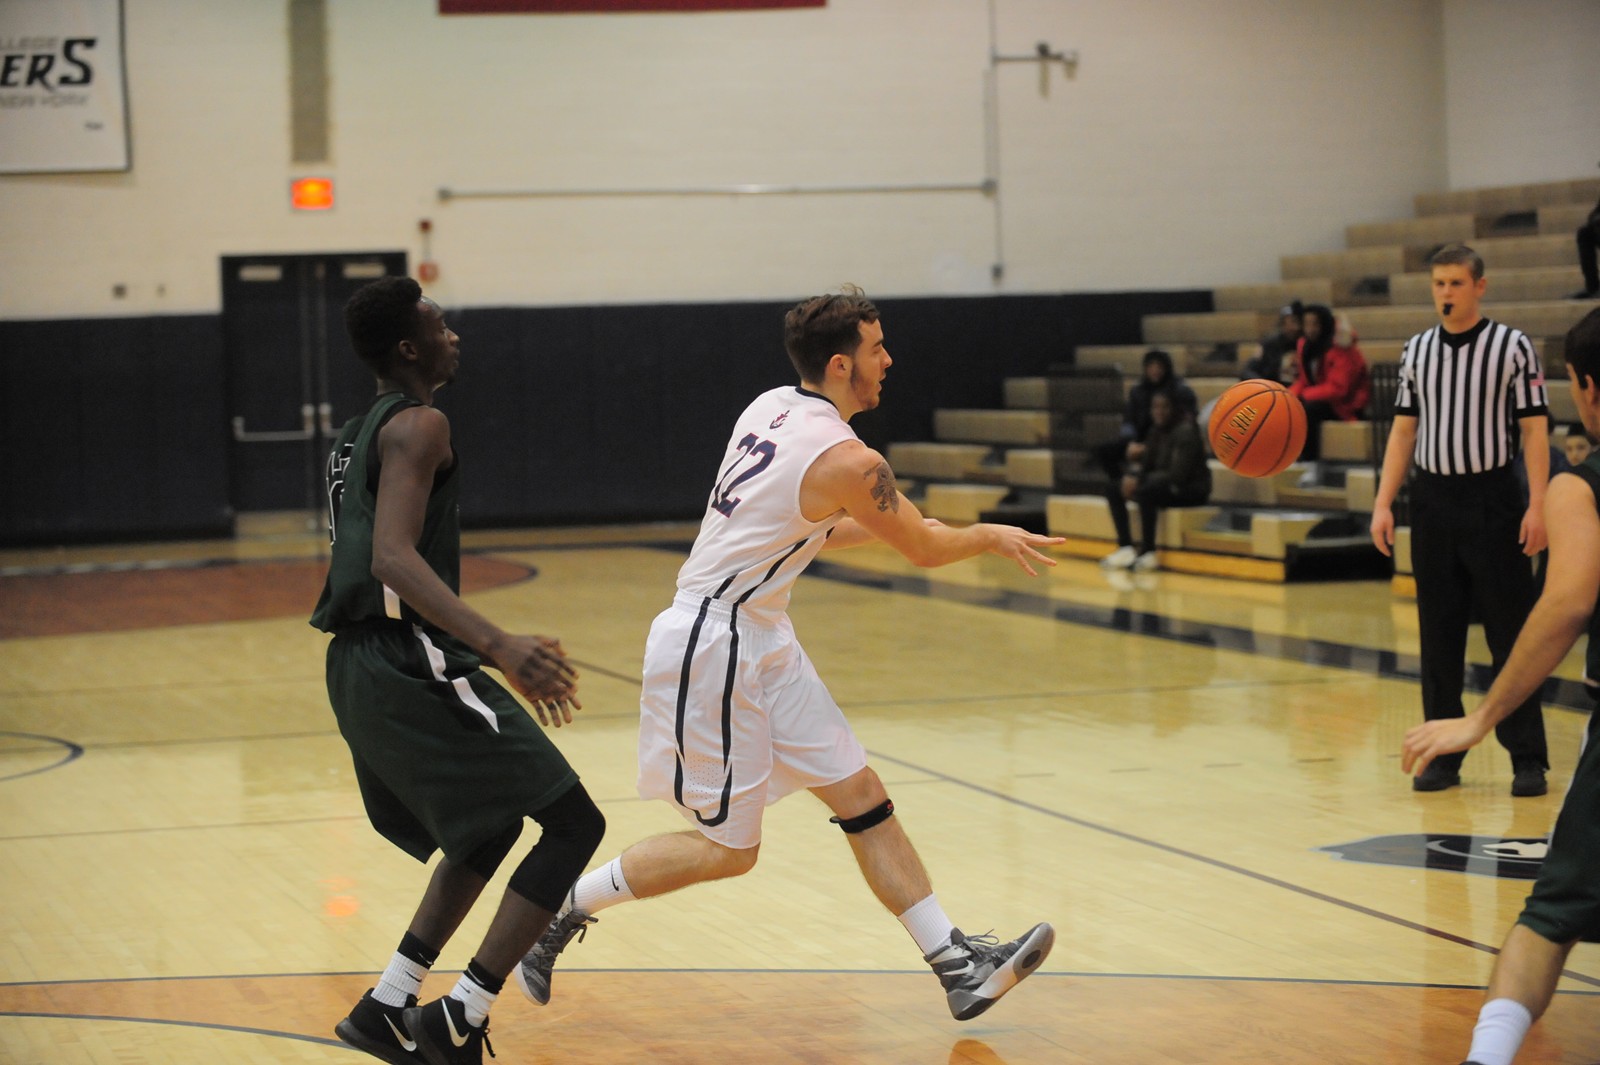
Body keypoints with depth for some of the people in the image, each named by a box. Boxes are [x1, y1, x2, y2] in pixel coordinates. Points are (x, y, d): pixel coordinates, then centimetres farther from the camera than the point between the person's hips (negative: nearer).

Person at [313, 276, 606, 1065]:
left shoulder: (355, 436, 18)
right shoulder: (417, 425, -12)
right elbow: (393, 557, -25)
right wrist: (501, 647, -35)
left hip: (360, 667, 10)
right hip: (410, 667, -10)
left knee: (491, 829, 25)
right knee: (573, 823, -5)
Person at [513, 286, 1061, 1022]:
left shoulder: (770, 408, 6)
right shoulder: (847, 460, -18)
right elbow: (924, 549, -2)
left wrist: (880, 524, 24)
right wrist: (992, 538, 15)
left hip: (759, 640, 10)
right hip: (711, 648, -10)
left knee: (862, 798, 6)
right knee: (728, 847, 0)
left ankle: (960, 967, 8)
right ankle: (560, 907, 14)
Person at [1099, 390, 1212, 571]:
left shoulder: (1185, 431, -19)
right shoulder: (1157, 430, 6)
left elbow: (1178, 475, -26)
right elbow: (1146, 462, 10)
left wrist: (1141, 480, -24)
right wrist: (1133, 474, -14)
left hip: (1191, 488, -9)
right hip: (1165, 485, 9)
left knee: (1145, 493, -35)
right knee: (1113, 491, -3)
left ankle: (1147, 553, -25)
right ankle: (1126, 549, -8)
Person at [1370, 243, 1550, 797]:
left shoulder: (1513, 346, -2)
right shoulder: (1417, 350, 9)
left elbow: (1533, 429, -5)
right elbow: (1404, 429, 11)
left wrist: (1538, 505, -14)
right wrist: (1382, 503, 3)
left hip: (1492, 498, -4)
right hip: (1432, 498, 4)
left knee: (1511, 635, -2)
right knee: (1438, 636, 6)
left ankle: (1527, 757, 3)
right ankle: (1443, 754, 13)